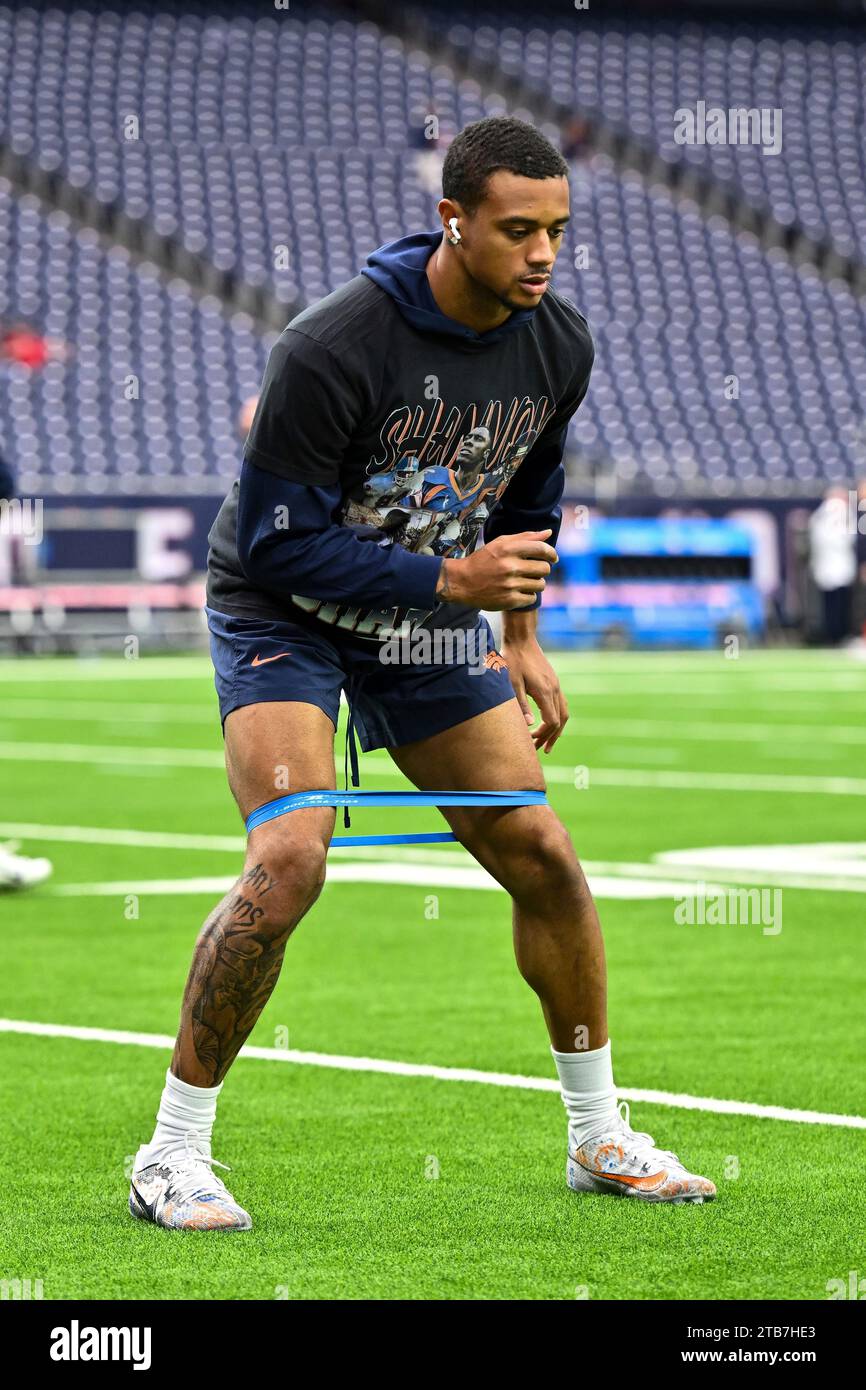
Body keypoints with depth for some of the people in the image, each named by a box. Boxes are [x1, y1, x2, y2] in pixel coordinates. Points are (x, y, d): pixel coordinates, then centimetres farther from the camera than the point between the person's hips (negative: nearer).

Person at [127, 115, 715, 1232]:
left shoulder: (557, 345, -8)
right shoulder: (334, 346, -30)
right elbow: (274, 540, -26)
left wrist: (521, 631, 11)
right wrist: (454, 579, -30)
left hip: (431, 620, 6)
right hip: (282, 608, -6)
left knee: (542, 856, 2)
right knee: (289, 862, -25)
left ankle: (600, 1138, 20)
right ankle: (173, 1156, -12)